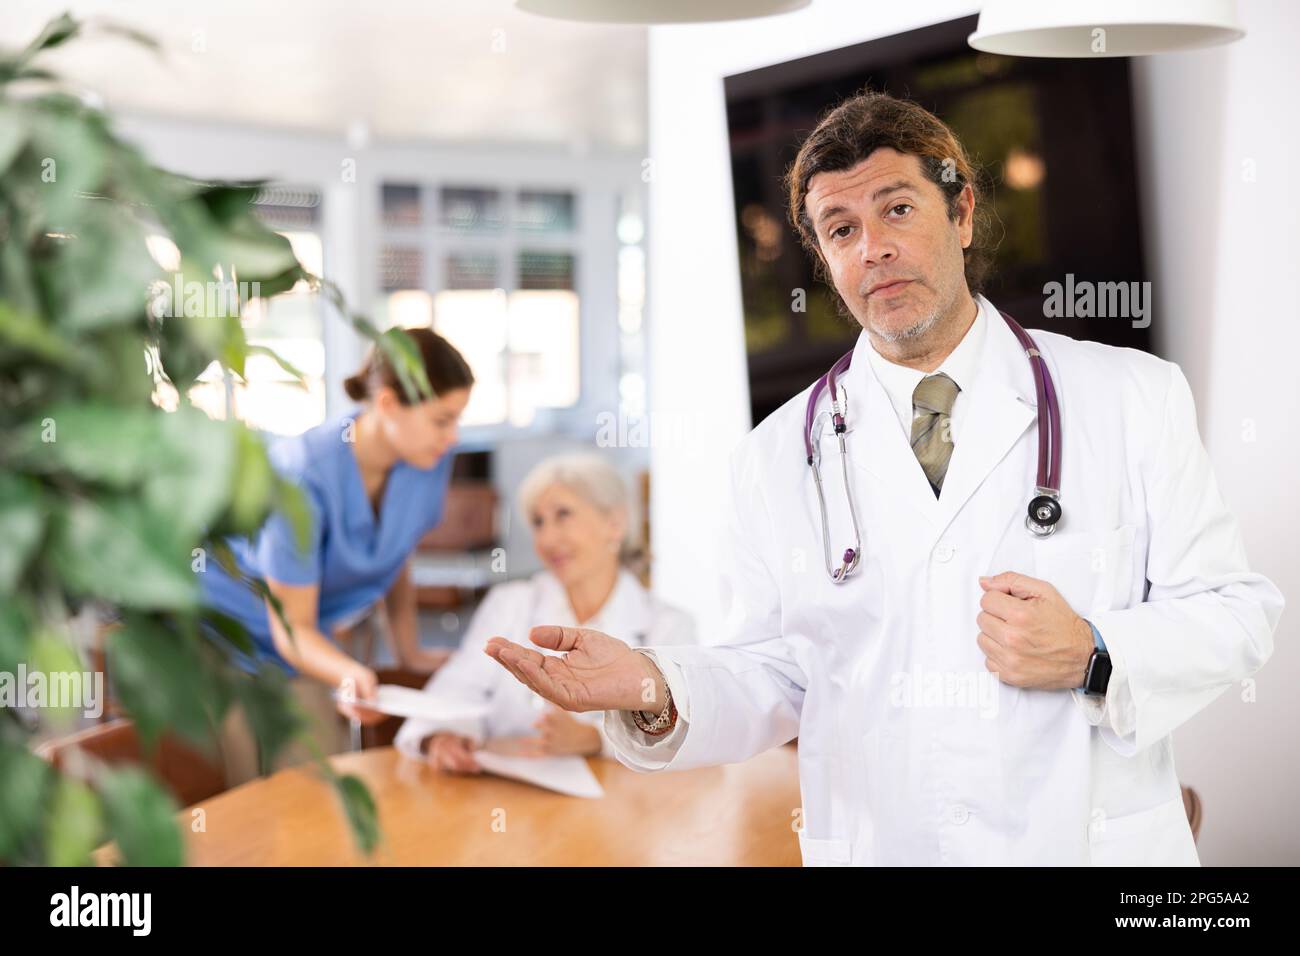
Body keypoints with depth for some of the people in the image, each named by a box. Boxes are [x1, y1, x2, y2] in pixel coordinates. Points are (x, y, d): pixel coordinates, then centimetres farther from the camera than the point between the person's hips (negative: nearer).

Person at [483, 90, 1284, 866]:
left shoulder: (1135, 399, -3)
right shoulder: (777, 458, 1)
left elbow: (1236, 610, -3)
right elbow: (771, 678, -1)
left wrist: (1094, 656, -20)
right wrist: (656, 690, -21)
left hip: (1099, 845, -1)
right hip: (872, 847, 1)